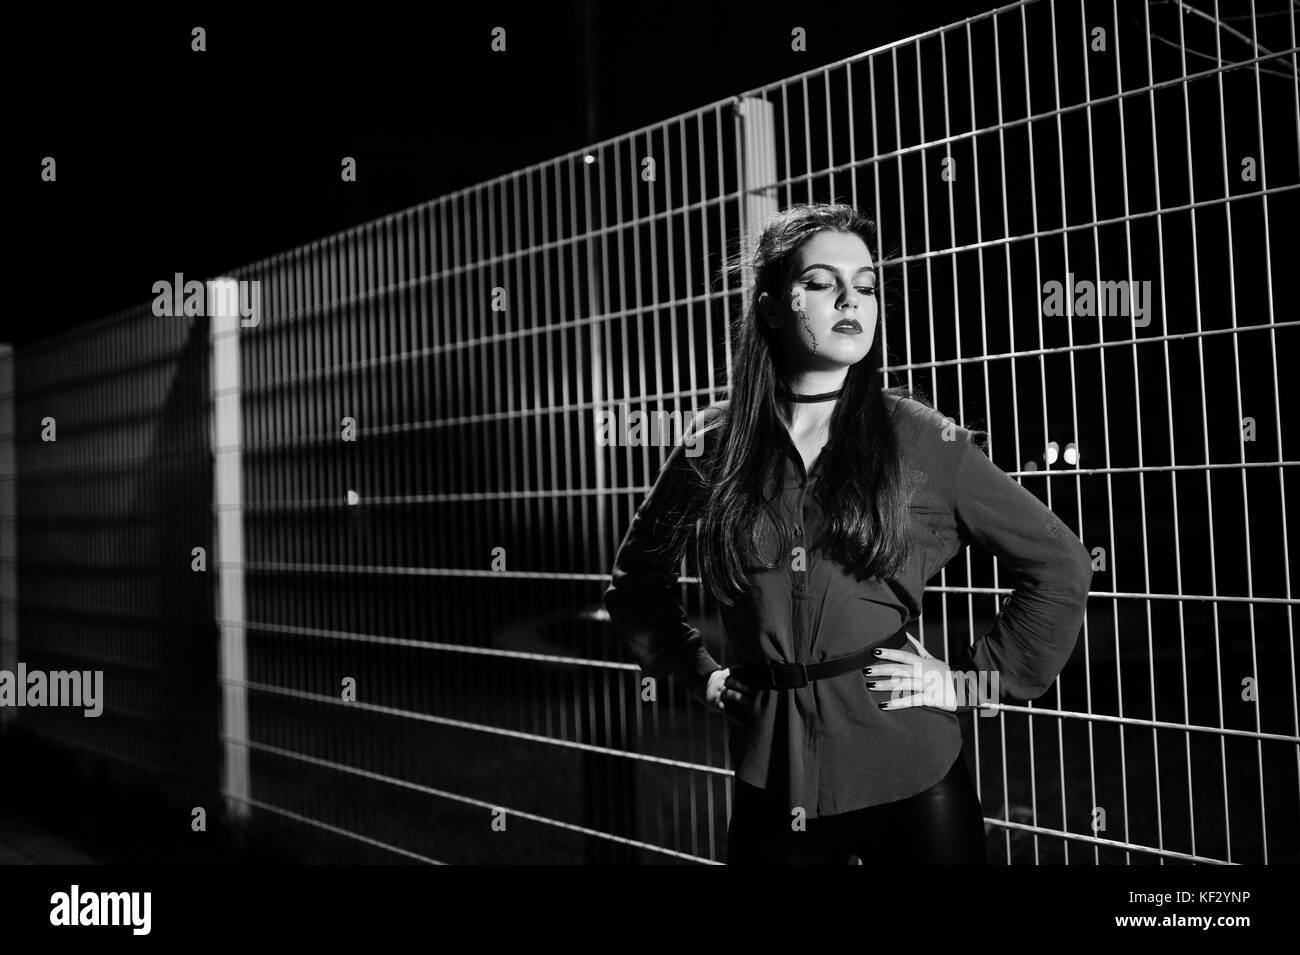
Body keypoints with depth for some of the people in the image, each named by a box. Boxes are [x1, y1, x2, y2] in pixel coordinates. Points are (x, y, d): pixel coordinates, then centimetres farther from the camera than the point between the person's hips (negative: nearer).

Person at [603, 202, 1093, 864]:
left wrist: (974, 680, -1)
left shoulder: (924, 443, -5)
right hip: (770, 782, 2)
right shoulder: (712, 446, -1)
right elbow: (636, 578, 16)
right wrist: (698, 674, 8)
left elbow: (1058, 565, 2)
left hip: (907, 772, -1)